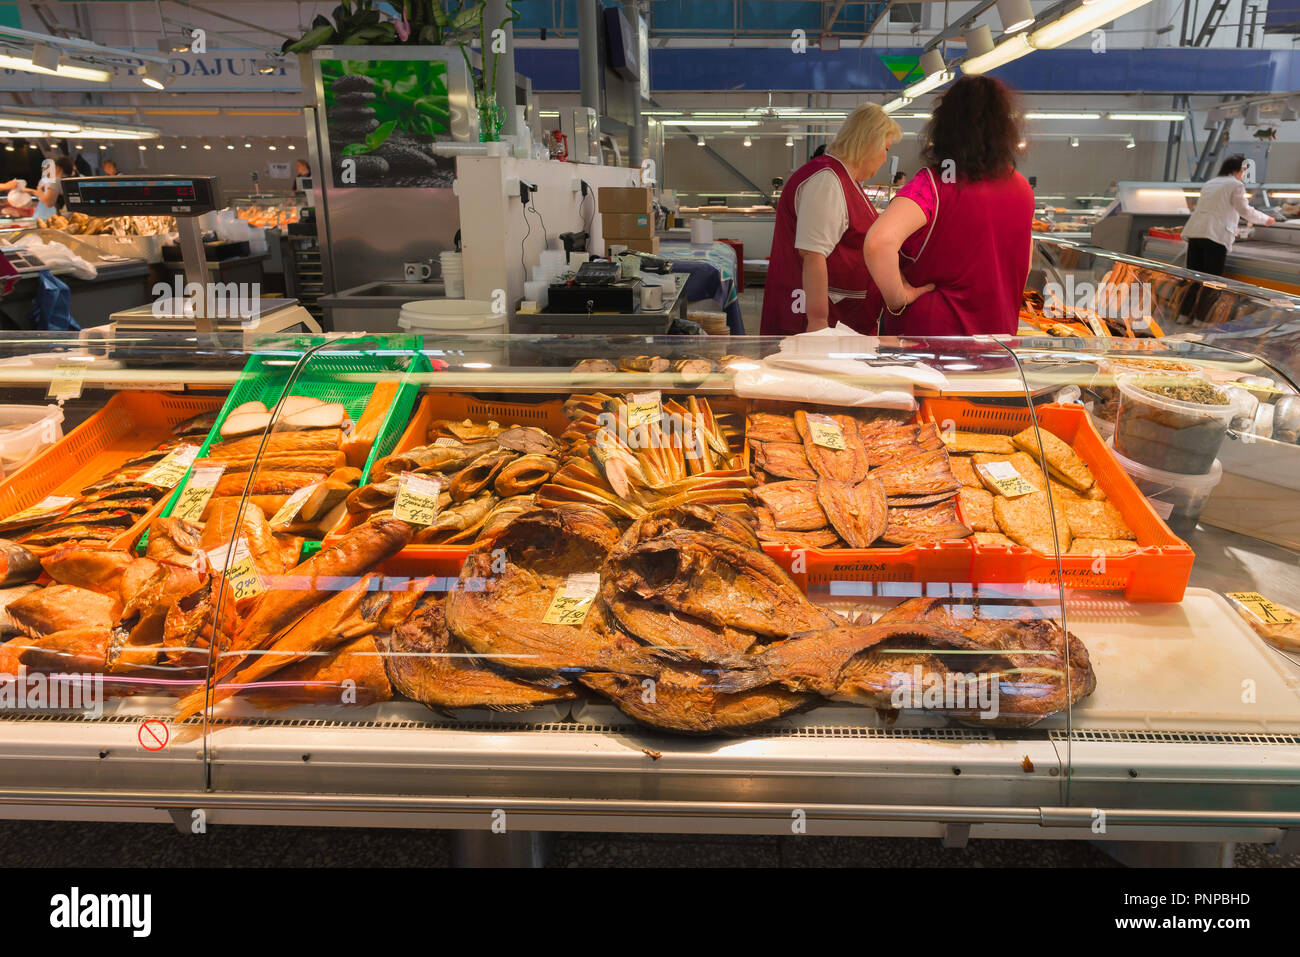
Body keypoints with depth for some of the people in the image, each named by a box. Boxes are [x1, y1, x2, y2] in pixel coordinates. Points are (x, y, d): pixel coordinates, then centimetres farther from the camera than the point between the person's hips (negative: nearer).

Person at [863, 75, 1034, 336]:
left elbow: (879, 241, -35)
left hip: (927, 328, -5)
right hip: (999, 329, 6)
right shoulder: (1023, 189, 2)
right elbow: (1024, 266, 15)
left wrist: (897, 298, -21)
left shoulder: (932, 185, -18)